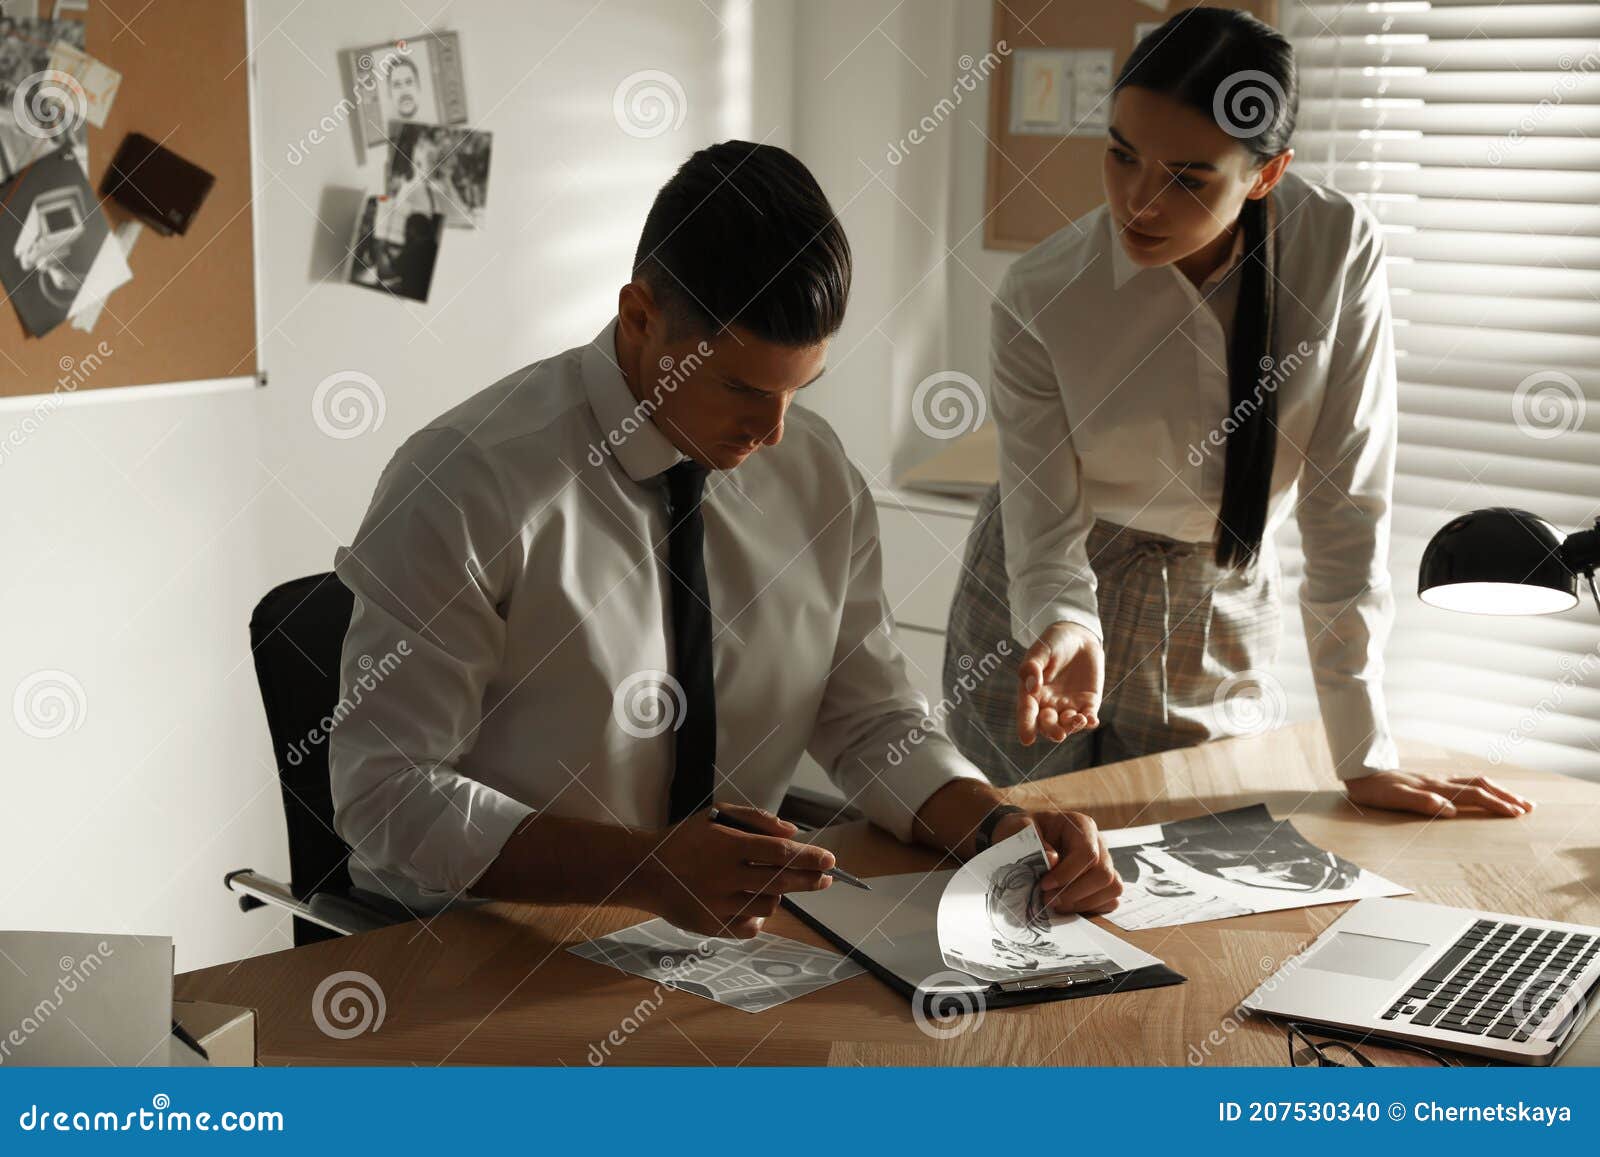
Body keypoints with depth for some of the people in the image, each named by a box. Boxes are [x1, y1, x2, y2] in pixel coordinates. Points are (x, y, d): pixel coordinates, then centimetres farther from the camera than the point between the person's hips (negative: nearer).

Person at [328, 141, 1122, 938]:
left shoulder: (820, 476, 3)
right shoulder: (467, 483, -16)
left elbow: (869, 722, 10)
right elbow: (387, 794, -17)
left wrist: (999, 830, -9)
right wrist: (646, 870, -29)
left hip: (733, 931, 4)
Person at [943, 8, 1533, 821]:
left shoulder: (1341, 252, -19)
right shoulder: (1040, 296, -20)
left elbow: (1346, 502, -17)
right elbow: (1043, 524, -16)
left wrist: (1364, 757, -16)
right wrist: (1063, 628, -40)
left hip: (1222, 623, 1)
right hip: (1041, 608, -1)